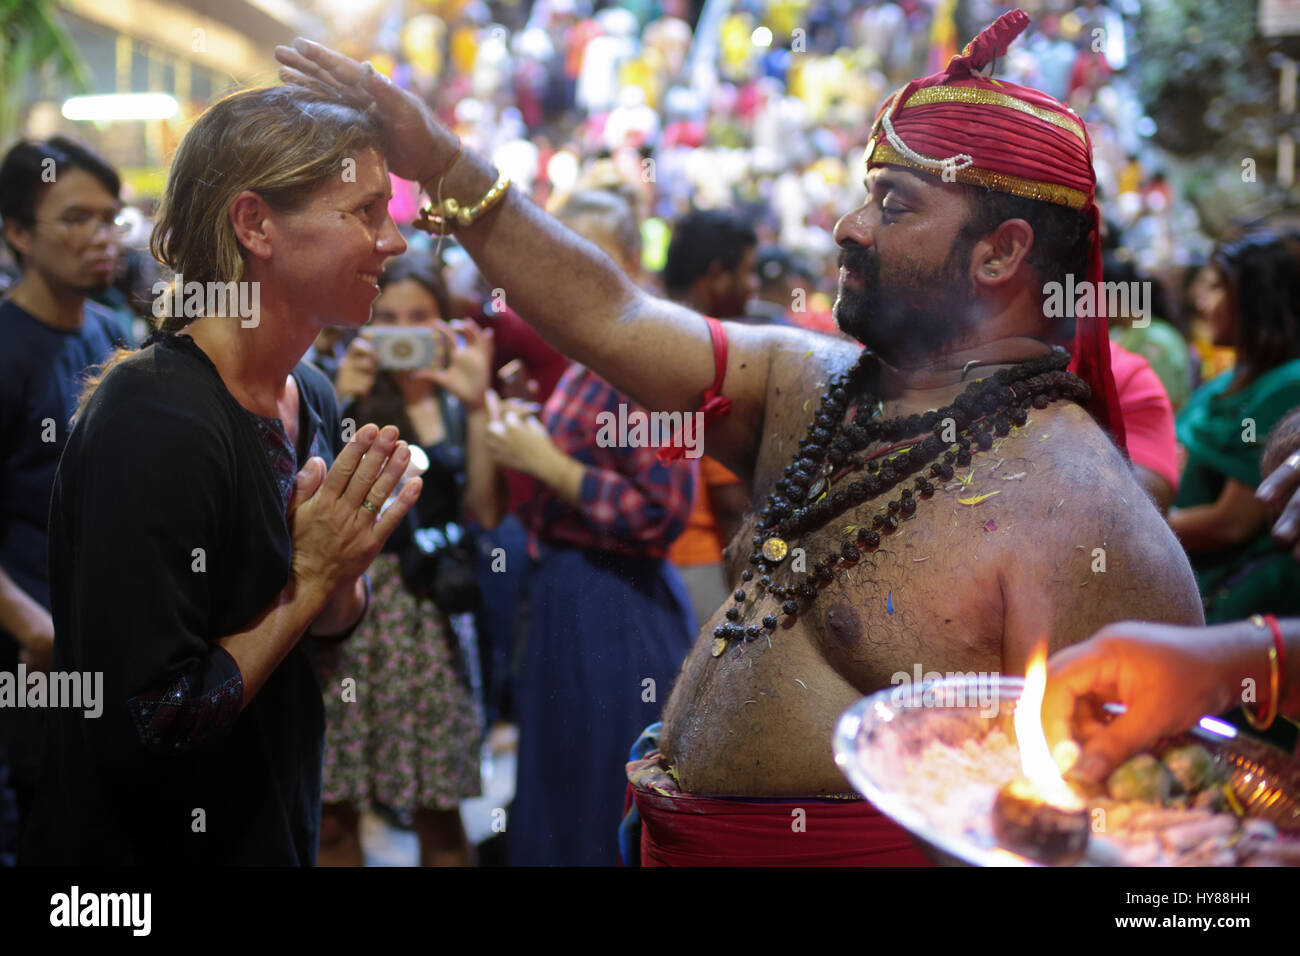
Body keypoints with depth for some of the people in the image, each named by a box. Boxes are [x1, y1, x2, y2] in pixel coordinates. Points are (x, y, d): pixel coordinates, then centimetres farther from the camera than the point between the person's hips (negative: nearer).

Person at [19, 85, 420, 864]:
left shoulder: (312, 399, -1)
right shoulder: (155, 425, -26)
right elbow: (141, 732, -27)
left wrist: (342, 572, -11)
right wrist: (310, 580, -20)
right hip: (146, 848, -8)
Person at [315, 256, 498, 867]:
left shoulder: (456, 404, 9)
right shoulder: (348, 396, 5)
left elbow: (484, 512, -5)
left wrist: (477, 408, -10)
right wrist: (337, 400, -15)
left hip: (423, 614, 1)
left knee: (437, 812, 2)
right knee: (333, 812, 1)